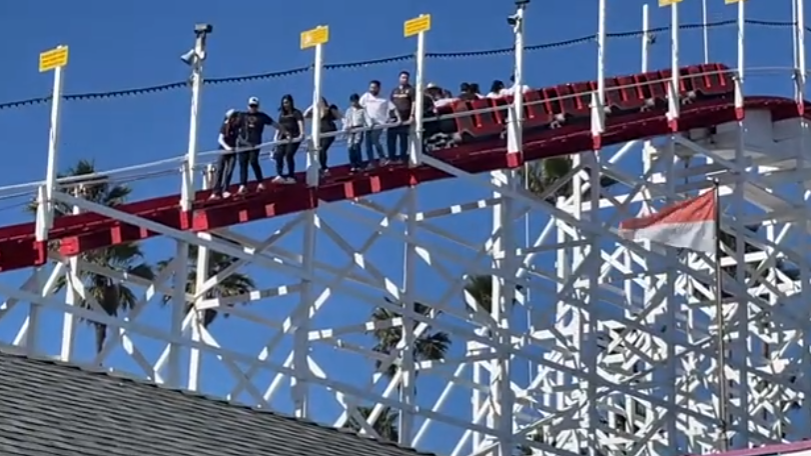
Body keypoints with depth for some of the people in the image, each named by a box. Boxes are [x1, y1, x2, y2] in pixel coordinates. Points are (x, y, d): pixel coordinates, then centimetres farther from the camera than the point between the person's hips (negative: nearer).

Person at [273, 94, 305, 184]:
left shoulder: (296, 113, 3)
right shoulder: (282, 114, 22)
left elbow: (300, 123, -10)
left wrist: (302, 134, -25)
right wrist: (276, 137, 16)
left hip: (294, 138, -6)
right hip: (283, 138, 6)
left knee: (289, 155, -17)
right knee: (279, 155, -13)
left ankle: (291, 177, -12)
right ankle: (279, 175, -18)